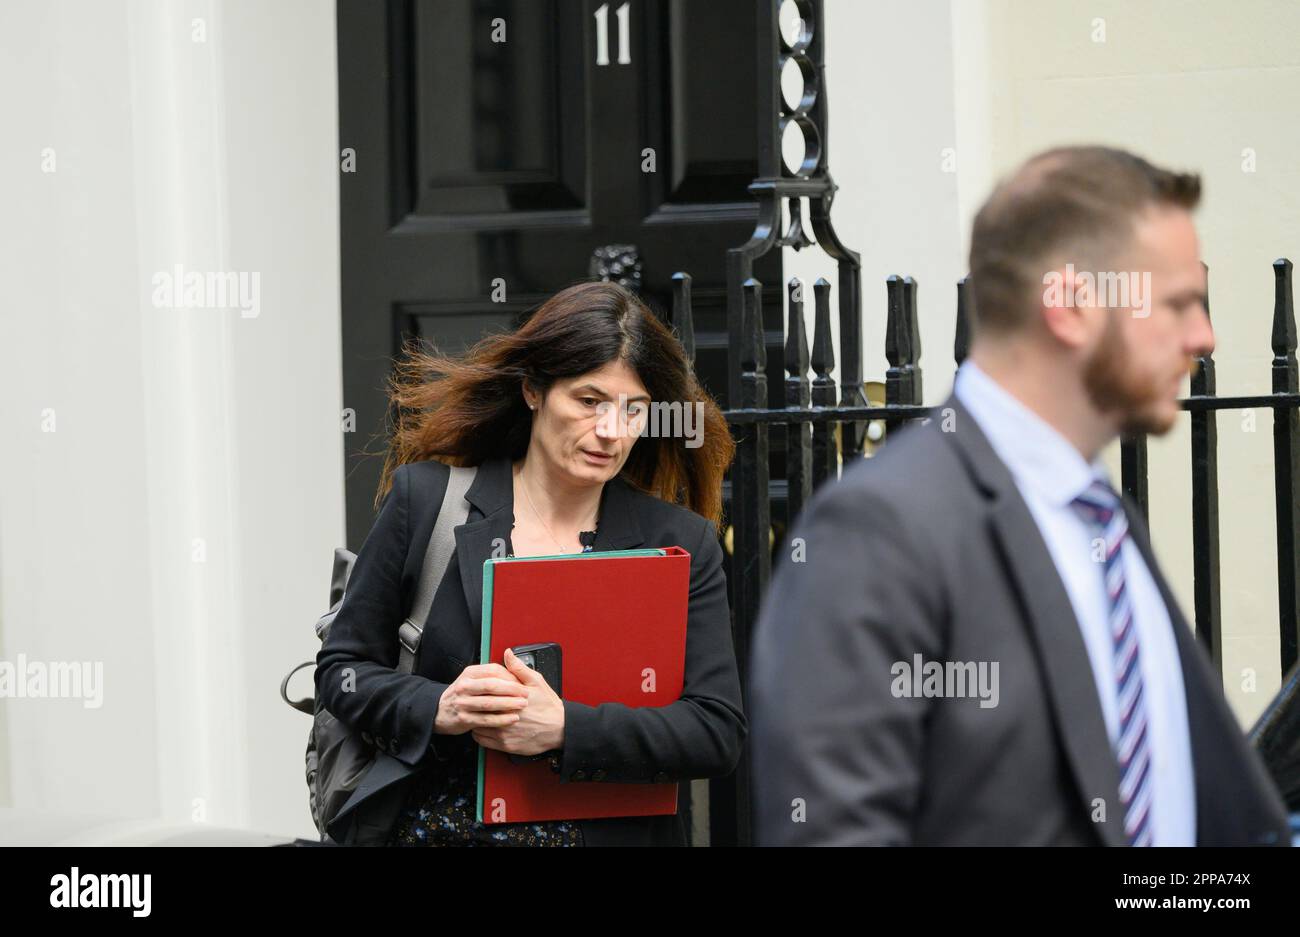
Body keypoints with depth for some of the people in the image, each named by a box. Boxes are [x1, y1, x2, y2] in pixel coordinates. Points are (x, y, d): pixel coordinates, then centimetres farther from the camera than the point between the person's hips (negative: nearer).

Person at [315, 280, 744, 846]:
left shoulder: (682, 543, 0)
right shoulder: (425, 499, 1)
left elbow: (718, 733, -7)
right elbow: (341, 668, 3)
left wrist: (564, 727, -19)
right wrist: (438, 709, -16)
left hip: (607, 831, 0)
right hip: (430, 826, 0)